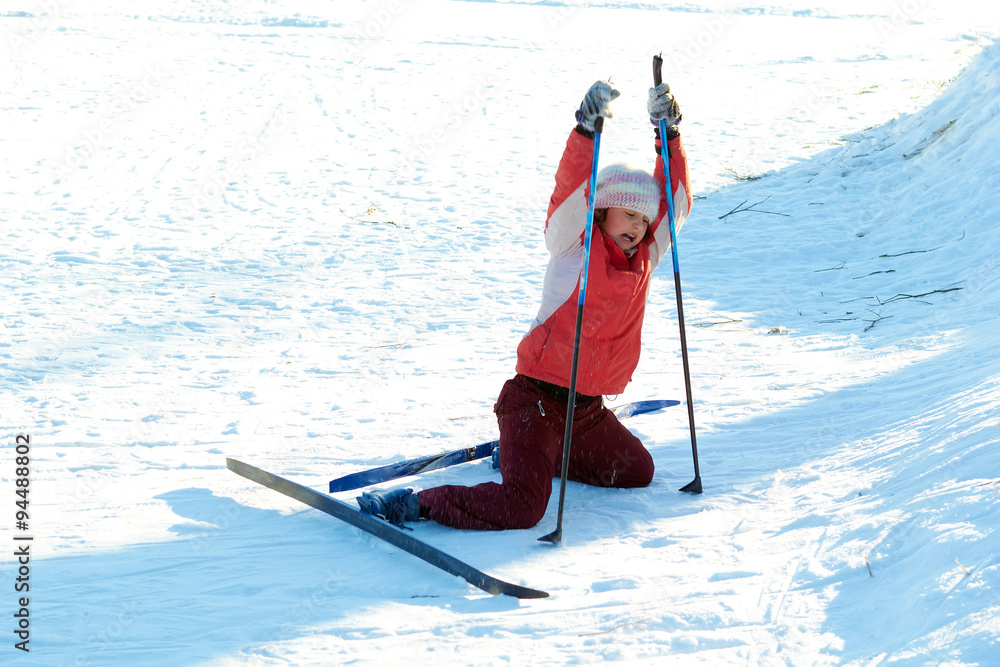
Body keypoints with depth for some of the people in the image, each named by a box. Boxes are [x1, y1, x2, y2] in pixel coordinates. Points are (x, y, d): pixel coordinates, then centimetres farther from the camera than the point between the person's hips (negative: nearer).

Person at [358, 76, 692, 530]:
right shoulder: (574, 248, -8)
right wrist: (586, 128, -38)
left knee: (638, 472, 23)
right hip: (535, 398, -8)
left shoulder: (644, 258, 8)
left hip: (588, 406, 8)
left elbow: (677, 201, 8)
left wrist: (668, 133, -2)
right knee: (520, 508, -23)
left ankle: (532, 455, 29)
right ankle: (414, 504, -10)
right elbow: (571, 190, -26)